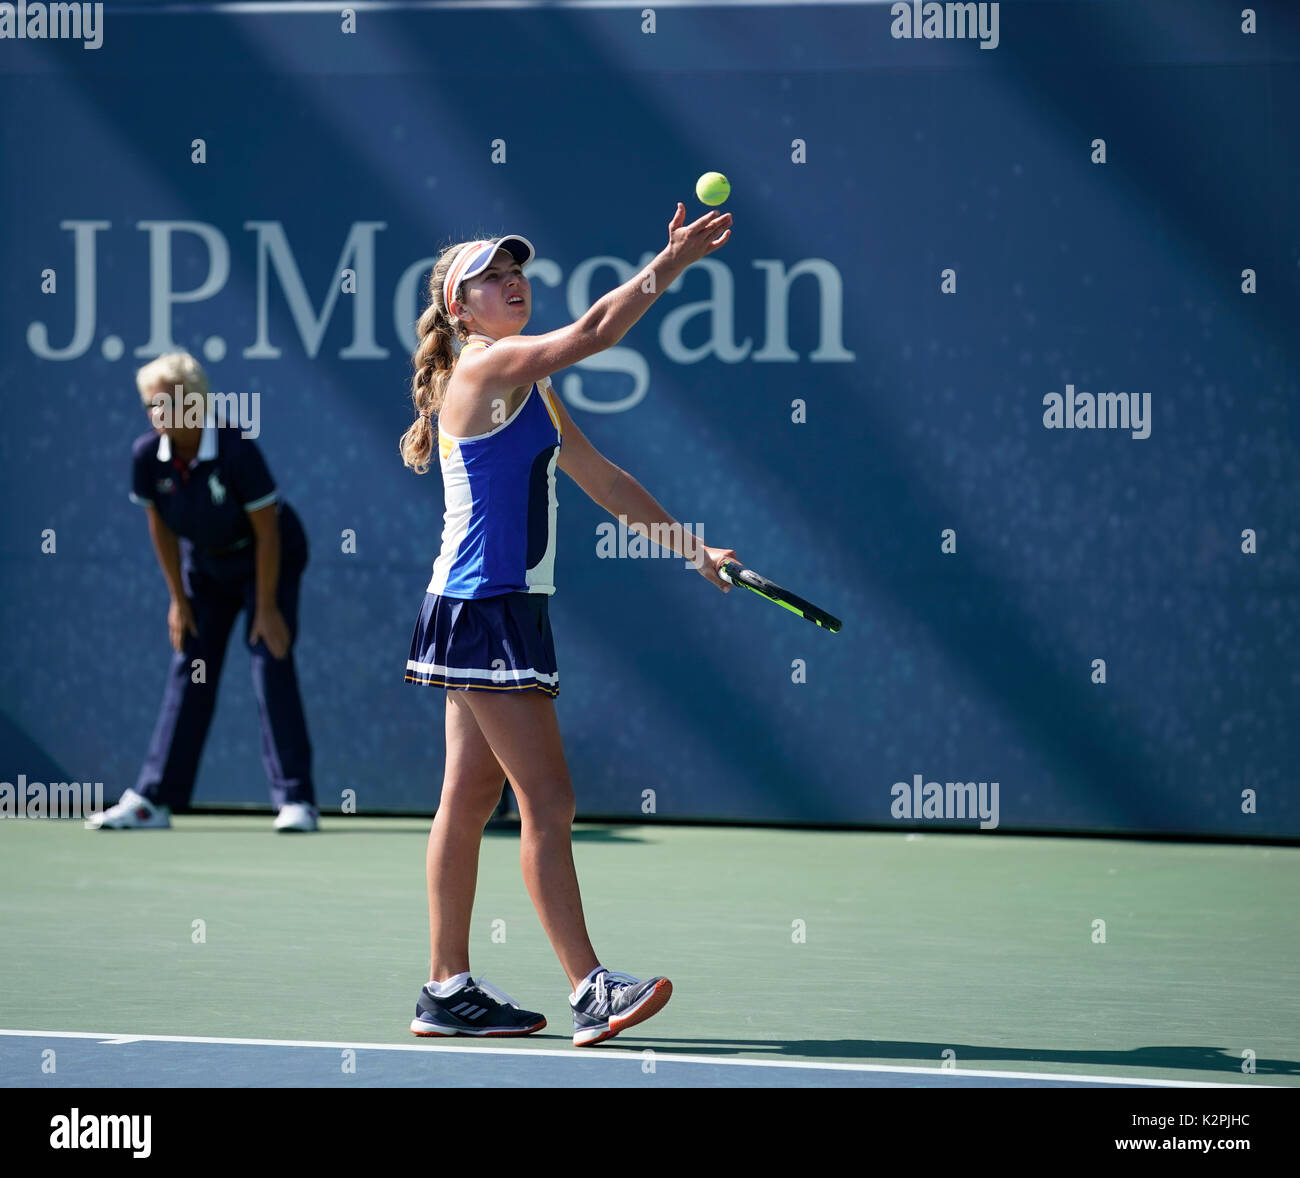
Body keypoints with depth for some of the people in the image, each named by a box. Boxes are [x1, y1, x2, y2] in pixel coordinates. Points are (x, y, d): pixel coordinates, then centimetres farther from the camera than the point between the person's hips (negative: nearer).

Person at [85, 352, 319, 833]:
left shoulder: (236, 450, -31)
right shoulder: (147, 455, -18)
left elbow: (267, 531, -23)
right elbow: (160, 527, -2)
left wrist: (266, 607, -20)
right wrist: (178, 599, -1)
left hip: (267, 560, -4)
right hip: (205, 564, 4)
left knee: (271, 665, -14)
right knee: (189, 673, 1)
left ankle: (296, 801, -12)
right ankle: (152, 800, 3)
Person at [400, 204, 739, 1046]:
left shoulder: (531, 387, 18)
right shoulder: (485, 367, -11)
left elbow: (602, 480, 20)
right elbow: (594, 333, -24)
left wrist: (690, 544, 16)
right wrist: (672, 263, -25)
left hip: (505, 607, 10)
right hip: (485, 609, -10)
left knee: (470, 802, 11)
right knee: (549, 802, -13)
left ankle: (449, 991, 14)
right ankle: (591, 991, -16)